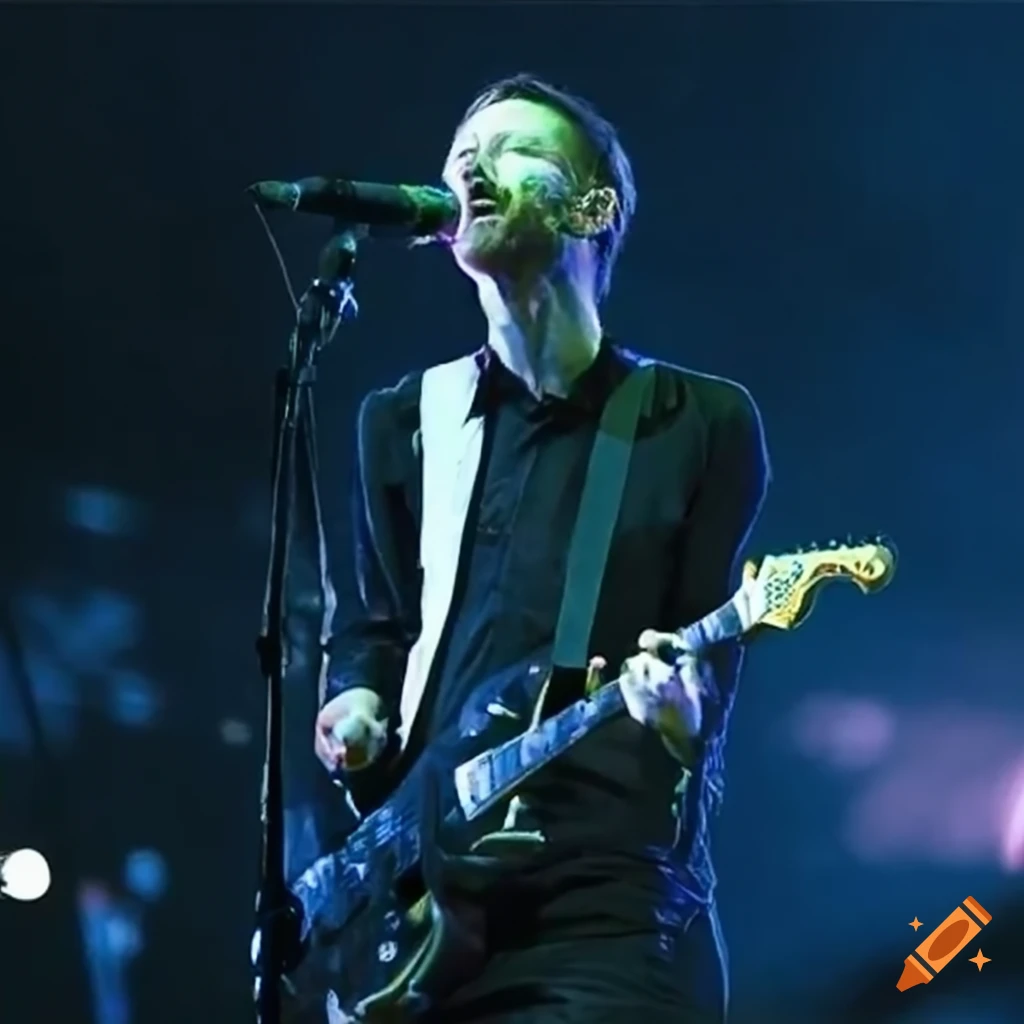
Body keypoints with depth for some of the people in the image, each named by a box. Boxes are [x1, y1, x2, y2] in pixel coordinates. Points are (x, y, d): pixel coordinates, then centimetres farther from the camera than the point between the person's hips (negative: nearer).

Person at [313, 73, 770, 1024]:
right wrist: (358, 701, 3)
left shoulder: (702, 422, 5)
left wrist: (682, 706, -20)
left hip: (613, 897, -3)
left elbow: (713, 653, 1)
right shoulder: (402, 420, 14)